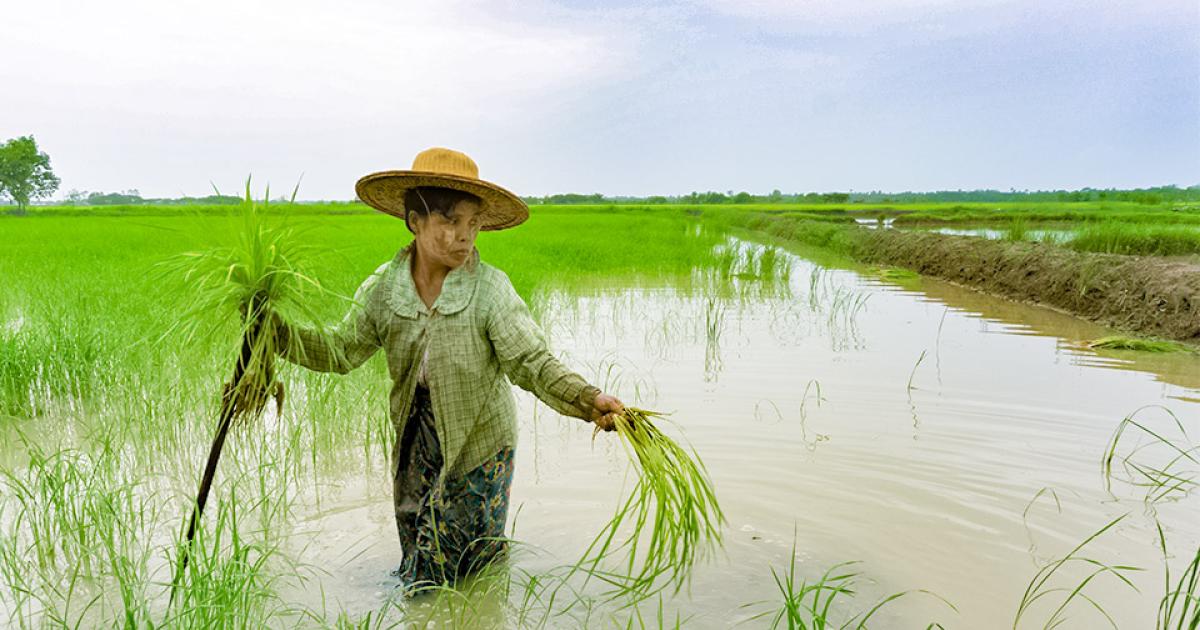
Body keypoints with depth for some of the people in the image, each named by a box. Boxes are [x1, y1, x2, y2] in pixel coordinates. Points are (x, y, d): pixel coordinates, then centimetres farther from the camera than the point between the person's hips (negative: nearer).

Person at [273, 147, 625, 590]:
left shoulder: (489, 288, -20)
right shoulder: (384, 287, -9)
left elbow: (531, 362, -27)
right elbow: (340, 351, -3)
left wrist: (588, 400, -43)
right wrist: (278, 329, -17)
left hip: (479, 448, -3)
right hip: (415, 446, 3)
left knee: (473, 570, 13)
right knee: (419, 574, 21)